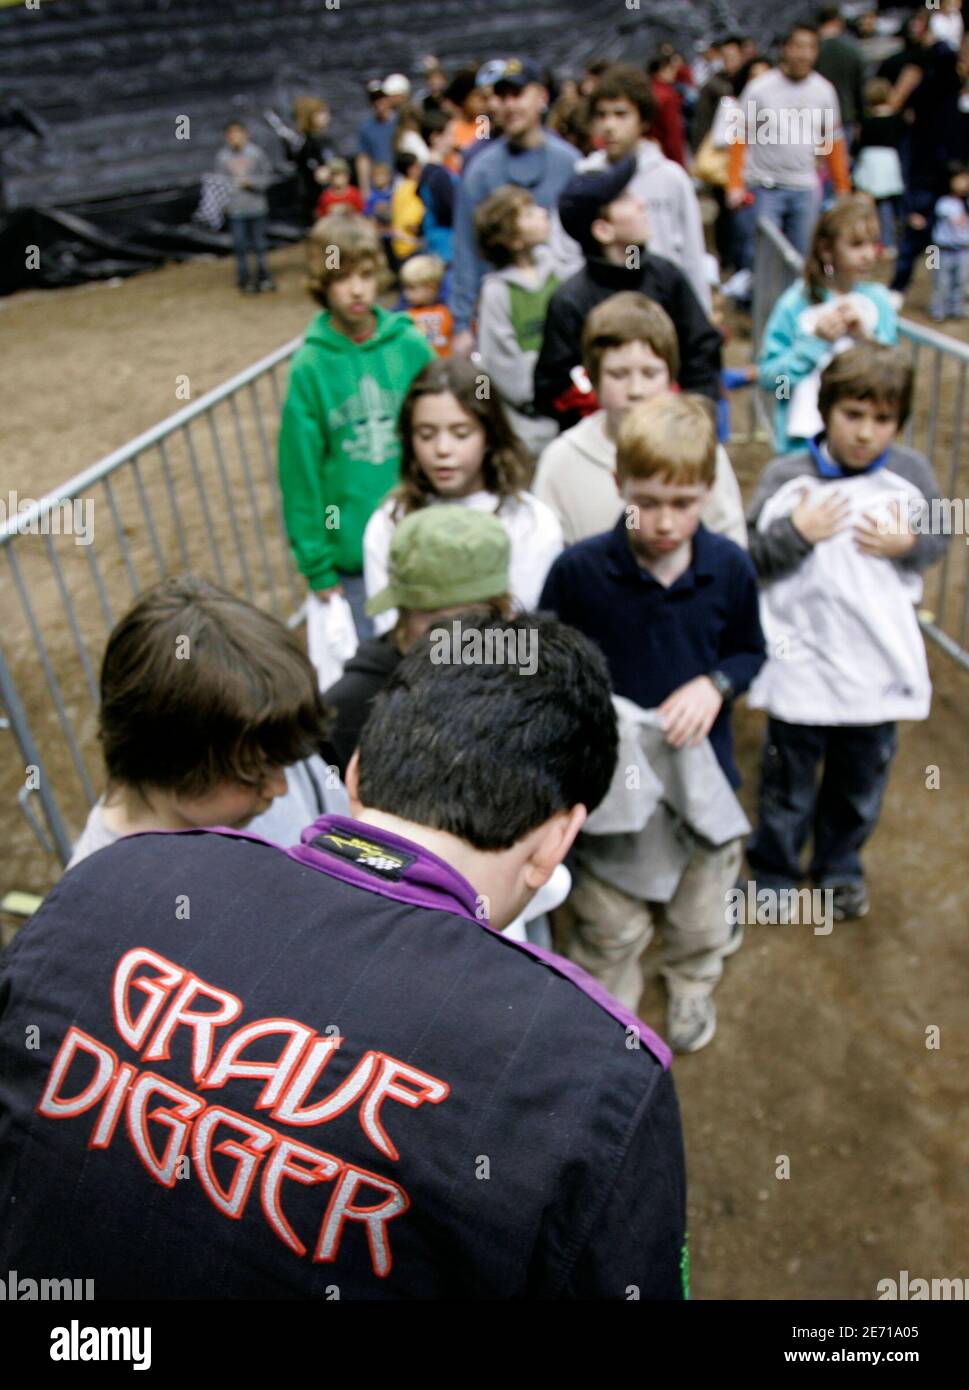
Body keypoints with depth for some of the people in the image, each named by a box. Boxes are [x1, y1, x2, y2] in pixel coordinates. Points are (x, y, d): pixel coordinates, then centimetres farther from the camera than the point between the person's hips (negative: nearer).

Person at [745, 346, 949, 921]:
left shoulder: (912, 473, -4)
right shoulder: (785, 476, -9)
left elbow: (938, 542, 8)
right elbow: (751, 557, -7)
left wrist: (907, 543, -13)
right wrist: (797, 532, -23)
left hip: (878, 663, 2)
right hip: (802, 661, -2)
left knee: (862, 776, 19)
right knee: (790, 776, 14)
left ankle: (840, 867, 43)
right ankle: (775, 869, 36)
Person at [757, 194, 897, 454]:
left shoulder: (878, 300, 2)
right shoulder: (796, 303, -7)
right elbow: (767, 375, -11)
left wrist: (866, 337, -12)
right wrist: (815, 341, -18)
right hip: (802, 439, -3)